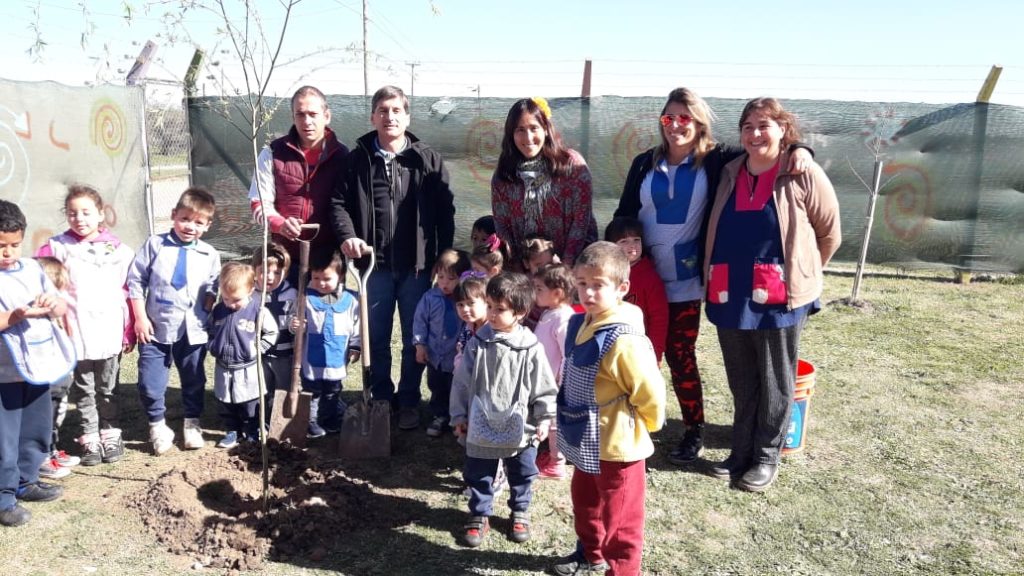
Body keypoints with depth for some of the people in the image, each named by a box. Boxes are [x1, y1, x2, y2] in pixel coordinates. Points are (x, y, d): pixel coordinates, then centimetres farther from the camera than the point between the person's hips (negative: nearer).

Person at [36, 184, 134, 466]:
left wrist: (129, 332, 2)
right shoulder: (57, 247, -3)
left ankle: (111, 434, 27)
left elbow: (129, 294, 2)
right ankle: (90, 439, 21)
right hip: (76, 335, 0)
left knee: (108, 390, 14)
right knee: (84, 391, 11)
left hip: (110, 335, 1)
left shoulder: (119, 251, 0)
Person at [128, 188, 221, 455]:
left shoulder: (209, 254, 0)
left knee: (194, 382, 15)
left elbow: (212, 289, 8)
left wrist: (206, 314, -7)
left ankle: (192, 424, 33)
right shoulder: (155, 244, -3)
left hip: (193, 330, 1)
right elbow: (136, 280, -2)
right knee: (150, 383, 2)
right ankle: (158, 425, 23)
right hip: (156, 329, -1)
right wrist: (140, 318, -6)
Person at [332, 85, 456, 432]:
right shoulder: (357, 160, 3)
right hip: (375, 264, 1)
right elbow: (339, 202, 3)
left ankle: (409, 402, 26)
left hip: (417, 265, 0)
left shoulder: (428, 160, 2)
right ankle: (381, 400, 29)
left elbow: (445, 211, 1)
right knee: (377, 339, 12)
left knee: (415, 340, 9)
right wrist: (347, 235, -15)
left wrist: (443, 258, -4)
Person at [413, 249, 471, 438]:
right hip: (435, 355, 3)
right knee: (437, 388, 19)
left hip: (459, 356, -3)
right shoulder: (430, 298, -9)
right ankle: (440, 416, 38)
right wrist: (420, 344, -5)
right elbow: (420, 321, -1)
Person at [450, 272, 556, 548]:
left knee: (521, 476, 18)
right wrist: (459, 415, 1)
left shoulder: (531, 348, -13)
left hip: (520, 429, -1)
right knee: (478, 476, 14)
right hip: (481, 427, 1)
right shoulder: (478, 343, -8)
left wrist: (544, 418, -5)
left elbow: (544, 387, -5)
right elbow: (462, 381, 0)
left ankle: (520, 512, 41)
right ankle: (479, 515, 35)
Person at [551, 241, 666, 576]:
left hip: (617, 448, -9)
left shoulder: (624, 340, -28)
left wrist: (640, 429, -7)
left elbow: (651, 393, -24)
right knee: (585, 504, 30)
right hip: (585, 443, 9)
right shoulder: (578, 325, 0)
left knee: (620, 523, 9)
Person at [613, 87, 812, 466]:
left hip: (685, 281, -2)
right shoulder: (645, 164, 6)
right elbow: (624, 215, 10)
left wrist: (798, 150, -18)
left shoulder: (715, 160, -2)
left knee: (680, 355, 4)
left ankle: (694, 430, 22)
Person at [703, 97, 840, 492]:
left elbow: (830, 234, 3)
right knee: (741, 382, 15)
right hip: (730, 297, 4)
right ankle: (741, 451, 29)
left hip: (779, 298, -4)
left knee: (774, 383, 10)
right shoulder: (729, 173, 7)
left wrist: (802, 272, 12)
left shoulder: (803, 175, -7)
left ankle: (766, 456, 24)